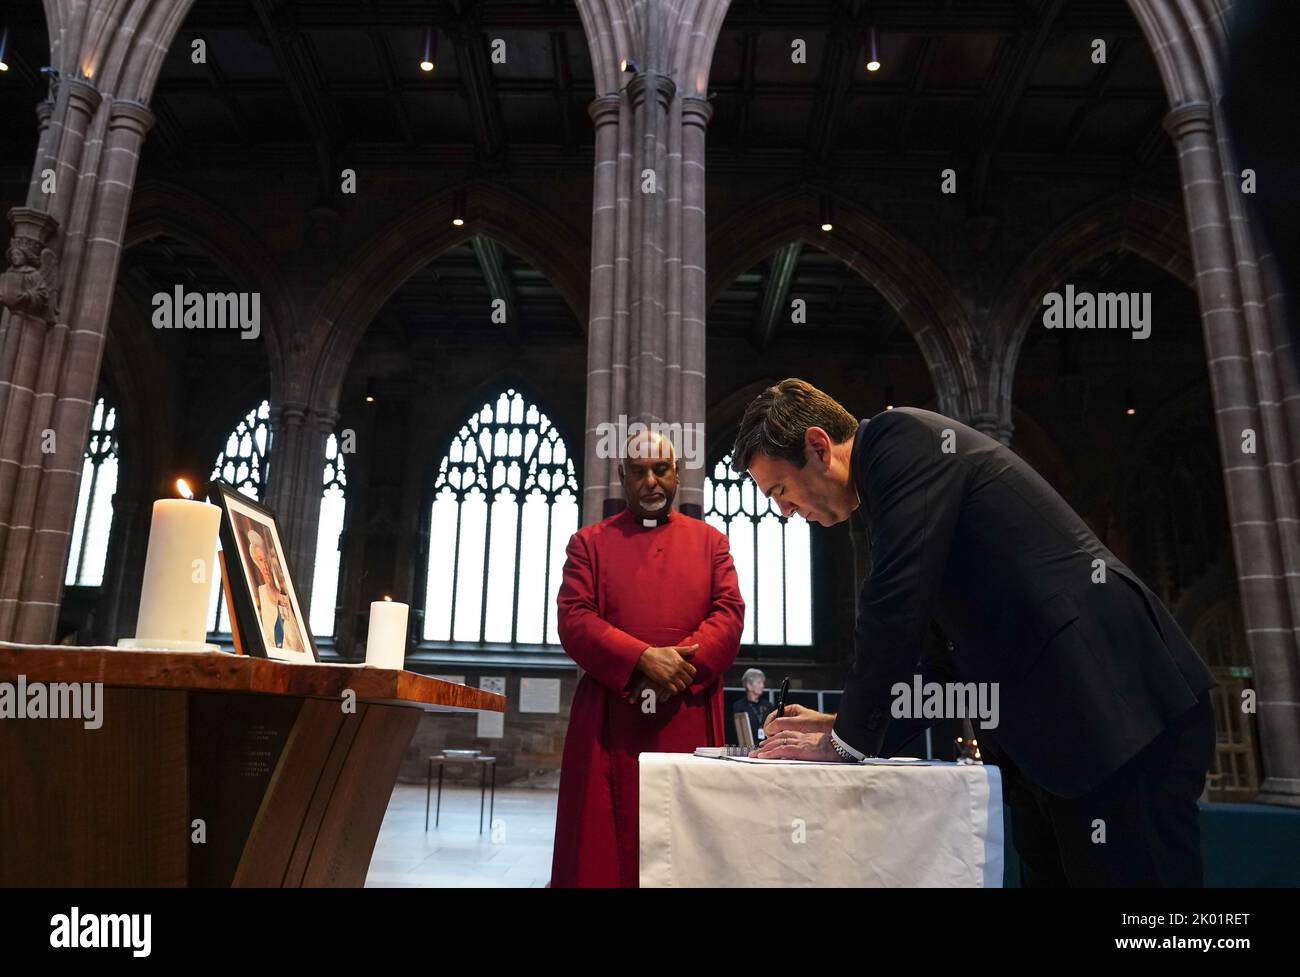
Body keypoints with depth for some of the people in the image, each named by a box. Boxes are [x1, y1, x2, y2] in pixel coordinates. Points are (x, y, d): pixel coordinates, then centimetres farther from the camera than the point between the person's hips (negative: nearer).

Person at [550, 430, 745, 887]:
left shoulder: (710, 541, 13)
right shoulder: (589, 542, 9)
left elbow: (730, 613, 2)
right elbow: (573, 619, -3)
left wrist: (679, 667, -15)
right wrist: (643, 660, -17)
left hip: (689, 720, 1)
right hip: (609, 720, -1)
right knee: (604, 842, 3)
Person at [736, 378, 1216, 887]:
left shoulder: (900, 435, -10)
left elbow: (896, 607, -20)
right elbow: (967, 652, 20)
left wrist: (848, 739, -8)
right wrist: (843, 723, 14)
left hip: (1117, 715, -10)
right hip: (1053, 728, 10)